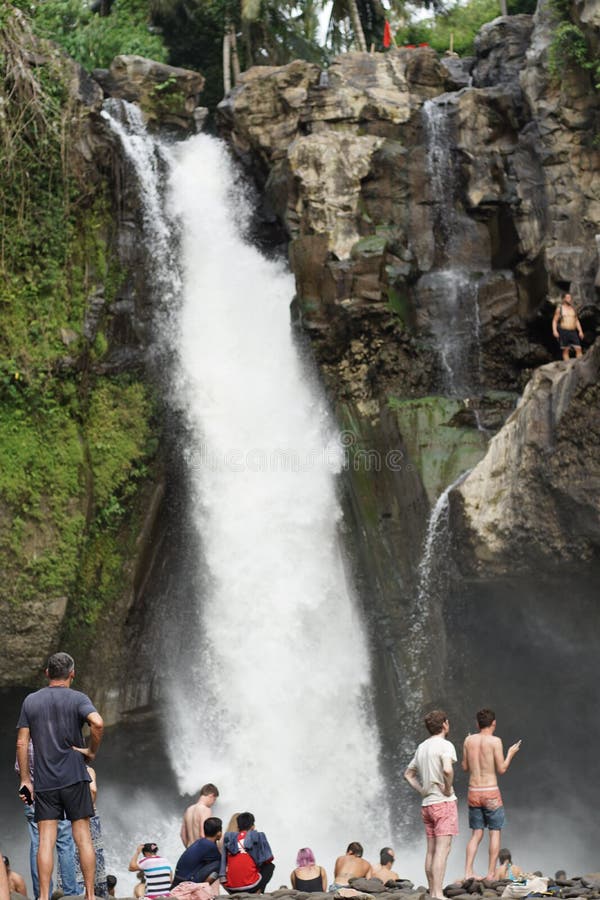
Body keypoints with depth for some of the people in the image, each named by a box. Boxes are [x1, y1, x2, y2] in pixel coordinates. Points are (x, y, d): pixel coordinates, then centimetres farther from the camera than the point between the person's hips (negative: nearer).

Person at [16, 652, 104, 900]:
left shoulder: (31, 701, 7)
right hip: (74, 777, -2)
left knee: (46, 840, 0)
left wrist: (25, 780, 8)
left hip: (44, 782, 2)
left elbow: (22, 743, 4)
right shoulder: (77, 699, -1)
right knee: (83, 838, 4)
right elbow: (98, 722, -21)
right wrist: (91, 751, -6)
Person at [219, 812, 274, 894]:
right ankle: (256, 893, 5)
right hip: (250, 886, -4)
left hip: (230, 888, 4)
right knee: (270, 866, 22)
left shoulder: (229, 837, 10)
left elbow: (224, 861, 12)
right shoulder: (258, 836, 2)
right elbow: (268, 859, 8)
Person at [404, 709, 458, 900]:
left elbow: (408, 774, 23)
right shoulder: (445, 745, -10)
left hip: (427, 804, 8)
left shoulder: (421, 747, 14)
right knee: (442, 850, -9)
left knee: (431, 850, 10)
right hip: (444, 802, -8)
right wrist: (448, 789, -14)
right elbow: (447, 769, -28)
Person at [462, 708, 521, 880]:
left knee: (476, 834, 11)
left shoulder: (469, 740, 4)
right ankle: (491, 874, 3)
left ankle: (468, 872, 1)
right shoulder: (495, 741, -9)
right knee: (495, 833, 5)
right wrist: (510, 754, 7)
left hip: (473, 793, 4)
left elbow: (465, 767, 10)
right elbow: (501, 769, -9)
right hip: (491, 792, -4)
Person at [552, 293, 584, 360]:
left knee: (578, 349, -6)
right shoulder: (559, 308, 3)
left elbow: (577, 321, 18)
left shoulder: (573, 309, 14)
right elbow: (554, 321, 2)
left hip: (573, 332, 4)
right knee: (566, 350, -4)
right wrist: (554, 331, -12)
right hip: (563, 331, -4)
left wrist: (580, 331, 8)